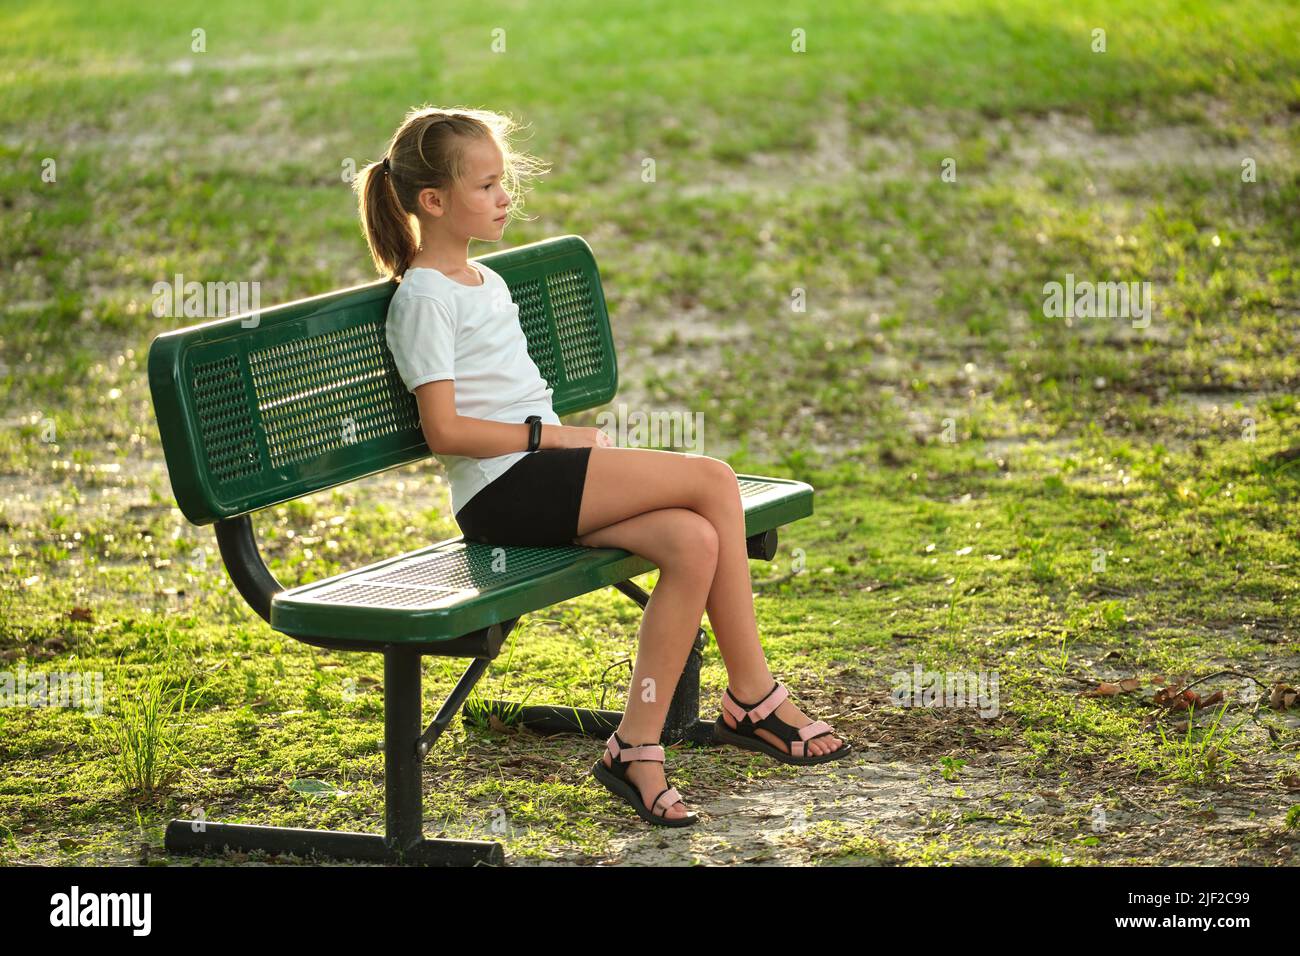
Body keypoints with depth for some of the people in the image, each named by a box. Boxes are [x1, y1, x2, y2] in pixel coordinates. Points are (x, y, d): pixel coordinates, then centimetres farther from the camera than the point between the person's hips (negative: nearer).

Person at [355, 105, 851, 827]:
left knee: (694, 542, -16)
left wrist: (570, 441, 5)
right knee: (714, 480, -18)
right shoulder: (424, 298, -6)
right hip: (503, 494, -9)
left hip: (545, 481, 9)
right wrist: (554, 435, -13)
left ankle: (638, 747, -11)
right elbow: (445, 430, -14)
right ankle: (755, 699, -10)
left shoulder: (488, 282, 22)